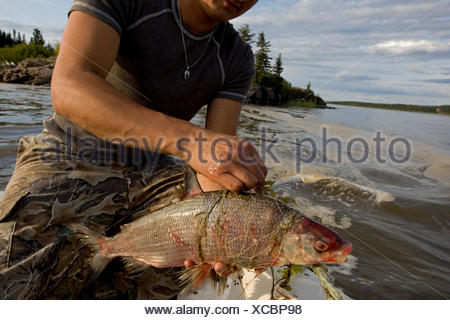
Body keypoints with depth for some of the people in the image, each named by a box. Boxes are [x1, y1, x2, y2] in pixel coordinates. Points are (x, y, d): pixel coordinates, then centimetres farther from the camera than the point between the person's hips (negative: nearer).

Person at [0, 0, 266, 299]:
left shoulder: (237, 58, -2)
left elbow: (221, 155, -10)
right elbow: (67, 88, -29)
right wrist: (189, 139, -42)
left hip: (154, 173, 5)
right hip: (73, 160, -4)